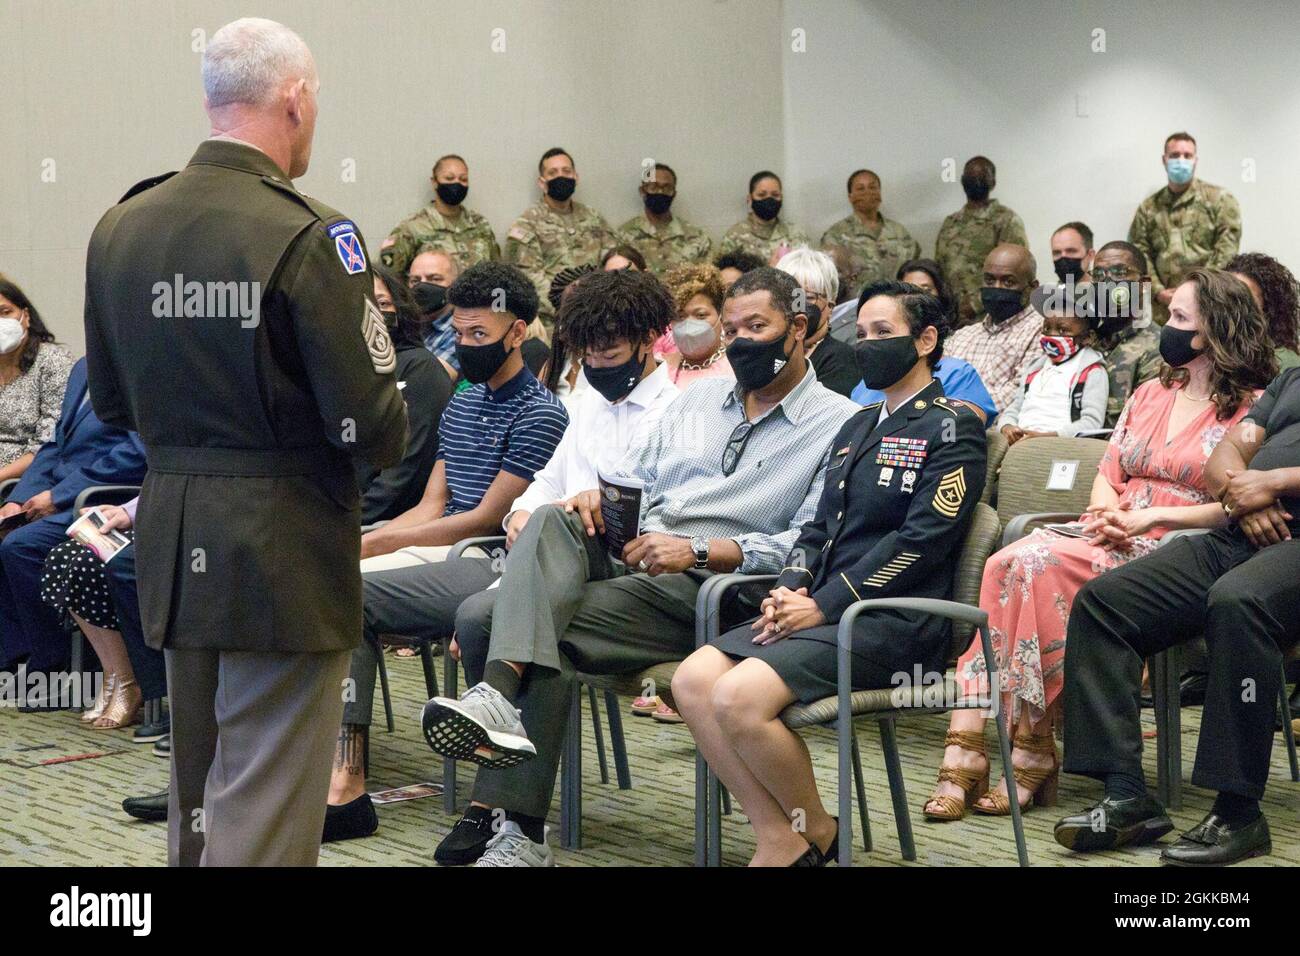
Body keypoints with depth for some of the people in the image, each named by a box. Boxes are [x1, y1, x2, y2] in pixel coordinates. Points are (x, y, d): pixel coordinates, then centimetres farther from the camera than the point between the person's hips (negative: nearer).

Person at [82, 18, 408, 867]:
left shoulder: (119, 228, 3)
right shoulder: (310, 238, -17)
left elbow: (112, 401, 12)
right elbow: (371, 424, -18)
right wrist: (391, 429, 4)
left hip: (171, 542, 7)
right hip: (286, 544, -6)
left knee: (195, 780, 21)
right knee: (264, 803, 0)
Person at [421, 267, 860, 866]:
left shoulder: (840, 425, 3)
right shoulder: (700, 397, 25)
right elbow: (633, 477, 25)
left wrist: (697, 550, -18)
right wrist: (597, 498, 0)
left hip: (706, 586, -6)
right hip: (626, 556, 6)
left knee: (549, 627, -27)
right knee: (552, 521, -27)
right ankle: (500, 690, -45)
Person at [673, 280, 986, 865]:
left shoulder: (952, 427, -3)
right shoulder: (859, 425, 23)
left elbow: (922, 538, -13)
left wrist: (823, 605, -15)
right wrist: (789, 589, 0)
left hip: (895, 621, -8)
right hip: (824, 608, 8)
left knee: (740, 697, -27)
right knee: (693, 681, -12)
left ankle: (815, 832, -4)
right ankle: (778, 841, -10)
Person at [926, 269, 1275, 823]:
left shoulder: (1250, 408, 2)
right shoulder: (1149, 395, 24)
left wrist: (1148, 516, -14)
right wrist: (1106, 510, -3)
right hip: (1113, 538, 6)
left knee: (1038, 566, -31)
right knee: (1006, 564, -26)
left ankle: (1032, 754, -25)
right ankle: (968, 745, -36)